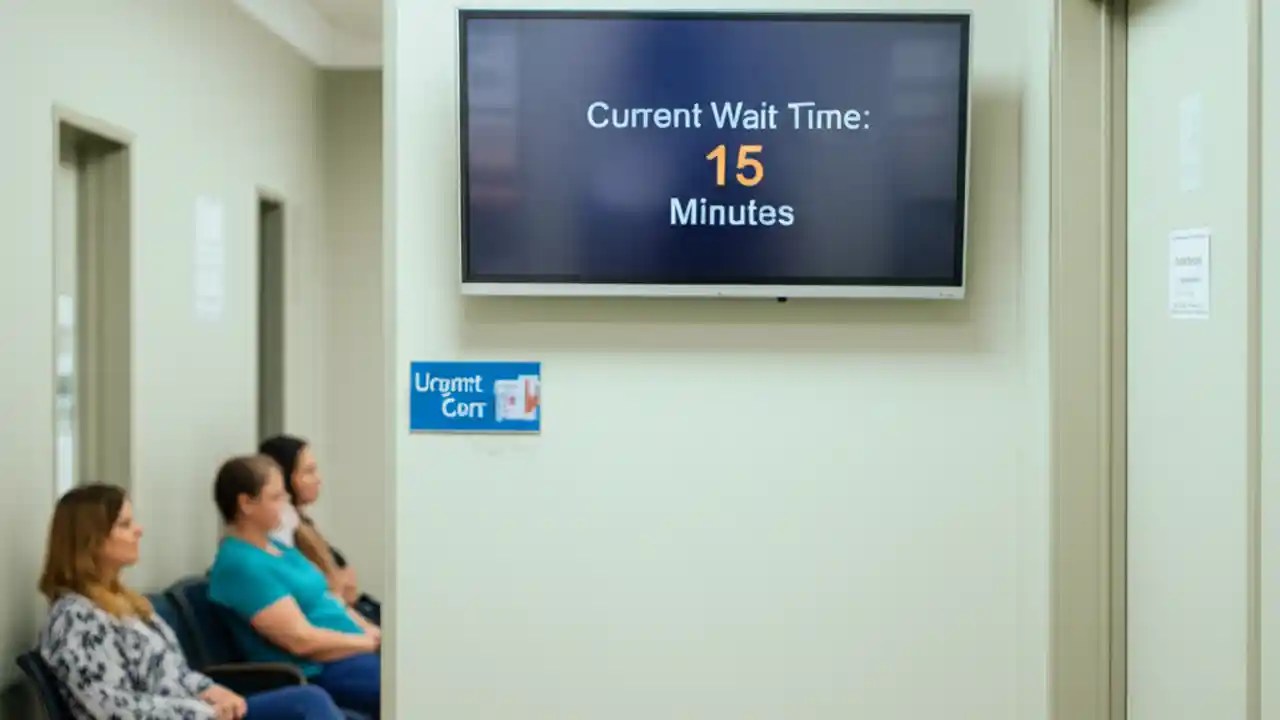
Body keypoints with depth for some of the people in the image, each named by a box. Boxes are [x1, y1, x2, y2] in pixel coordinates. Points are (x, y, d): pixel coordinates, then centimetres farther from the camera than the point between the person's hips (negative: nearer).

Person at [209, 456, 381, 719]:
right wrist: (370, 642, -12)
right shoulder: (242, 564, -16)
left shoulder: (274, 546, 14)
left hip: (352, 650, 10)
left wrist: (374, 632, 1)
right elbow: (301, 640, -20)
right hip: (319, 673, -10)